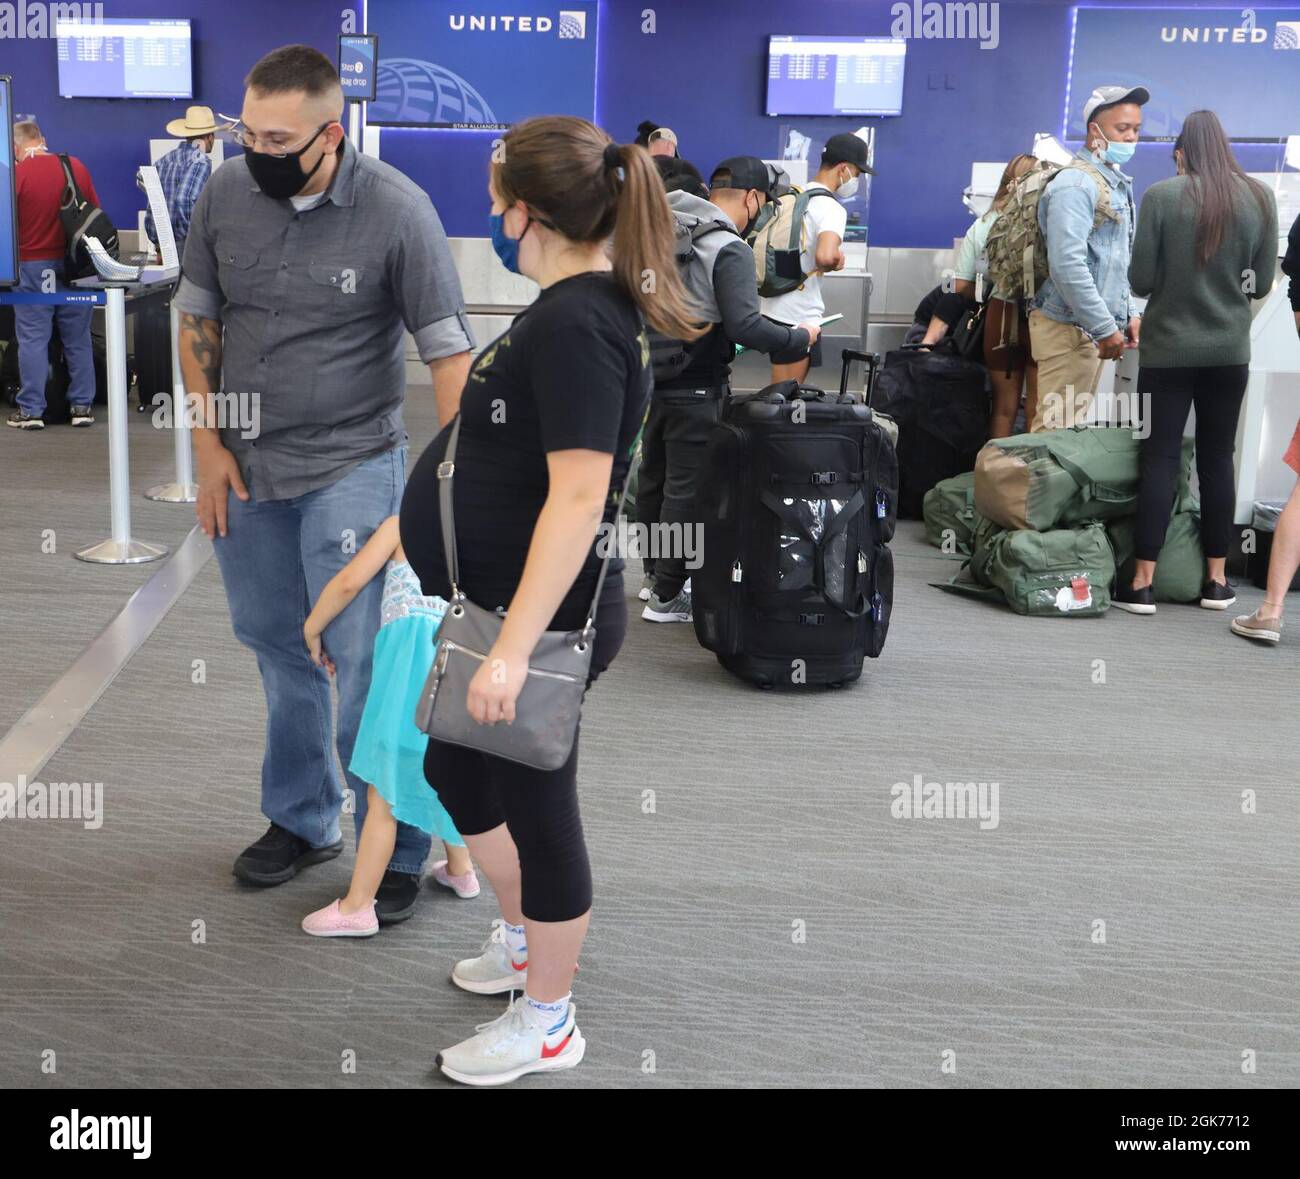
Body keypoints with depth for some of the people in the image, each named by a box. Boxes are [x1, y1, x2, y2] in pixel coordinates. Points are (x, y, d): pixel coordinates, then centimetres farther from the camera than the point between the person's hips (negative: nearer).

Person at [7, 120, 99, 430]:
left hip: (32, 266, -3)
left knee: (32, 339, 3)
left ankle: (31, 410, 4)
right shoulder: (76, 167, 1)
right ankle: (82, 406, 12)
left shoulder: (16, 174, -9)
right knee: (77, 338, 9)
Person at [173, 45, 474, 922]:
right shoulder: (226, 192, -3)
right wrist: (209, 444, 2)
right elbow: (198, 319, 8)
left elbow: (449, 349, -14)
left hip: (350, 466, -4)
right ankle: (302, 822, 35)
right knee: (276, 649, 15)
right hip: (246, 464, 5)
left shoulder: (396, 209, -16)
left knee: (361, 661, -6)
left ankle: (394, 850, 13)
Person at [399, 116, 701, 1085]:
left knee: (535, 806, 6)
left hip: (541, 618, -10)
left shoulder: (574, 325, -23)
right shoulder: (581, 305, 8)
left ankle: (547, 1024, 27)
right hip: (498, 604, 10)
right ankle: (524, 940, 46)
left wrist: (515, 649, -31)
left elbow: (579, 495, -30)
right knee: (455, 771, 25)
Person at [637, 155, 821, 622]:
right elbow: (744, 326, -25)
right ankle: (667, 596, 7)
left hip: (652, 376, 8)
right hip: (695, 389, -8)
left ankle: (655, 573, 30)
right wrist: (800, 337, -11)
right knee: (686, 487, 0)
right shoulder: (730, 249, -16)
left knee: (654, 477, 17)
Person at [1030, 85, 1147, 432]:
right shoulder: (1076, 184, -14)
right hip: (1070, 328, -9)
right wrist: (1106, 327, -21)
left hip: (1091, 326, 10)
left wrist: (1126, 314, 16)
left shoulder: (1116, 183, 17)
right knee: (1057, 429, -8)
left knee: (1073, 425, 12)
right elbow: (1067, 265, -24)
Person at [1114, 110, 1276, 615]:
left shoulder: (1161, 196, -10)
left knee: (1159, 458, 2)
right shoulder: (1259, 198, 0)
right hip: (1230, 349, 3)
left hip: (1169, 347, -2)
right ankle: (1216, 579, 17)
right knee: (1217, 459, 11)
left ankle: (1142, 584, 0)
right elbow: (1261, 284, 5)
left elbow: (1141, 280, -8)